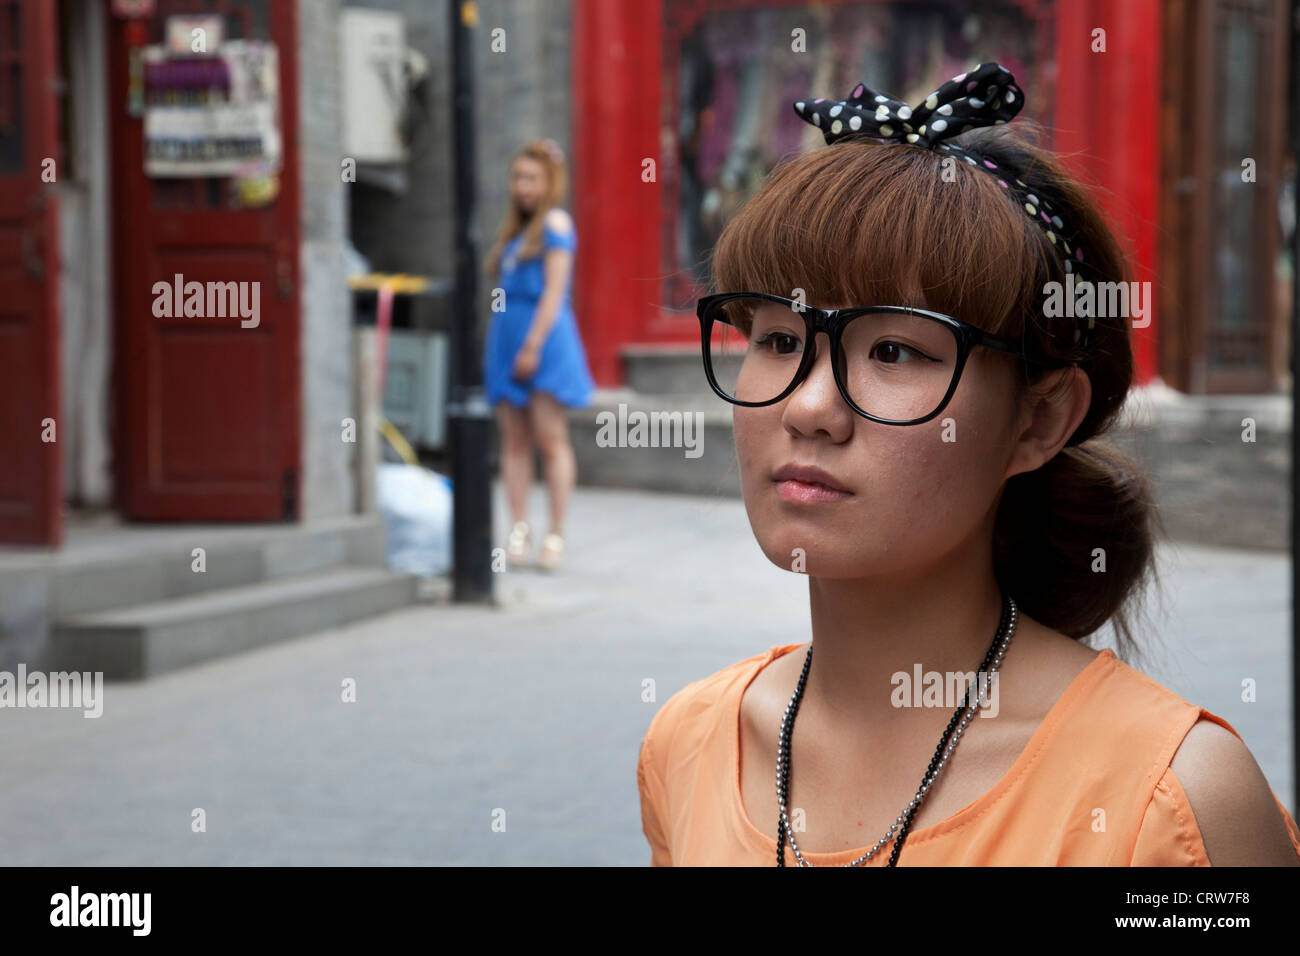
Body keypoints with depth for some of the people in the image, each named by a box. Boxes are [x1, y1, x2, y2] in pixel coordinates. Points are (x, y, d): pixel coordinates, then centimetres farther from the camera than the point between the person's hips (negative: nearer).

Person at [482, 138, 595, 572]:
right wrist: (500, 347, 13)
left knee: (549, 439, -6)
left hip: (545, 340, -7)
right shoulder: (513, 229, 18)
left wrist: (533, 345, -17)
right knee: (514, 441, 3)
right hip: (507, 340, 7)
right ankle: (518, 528, 4)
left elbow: (554, 291, -11)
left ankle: (556, 535, -4)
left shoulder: (555, 223, -3)